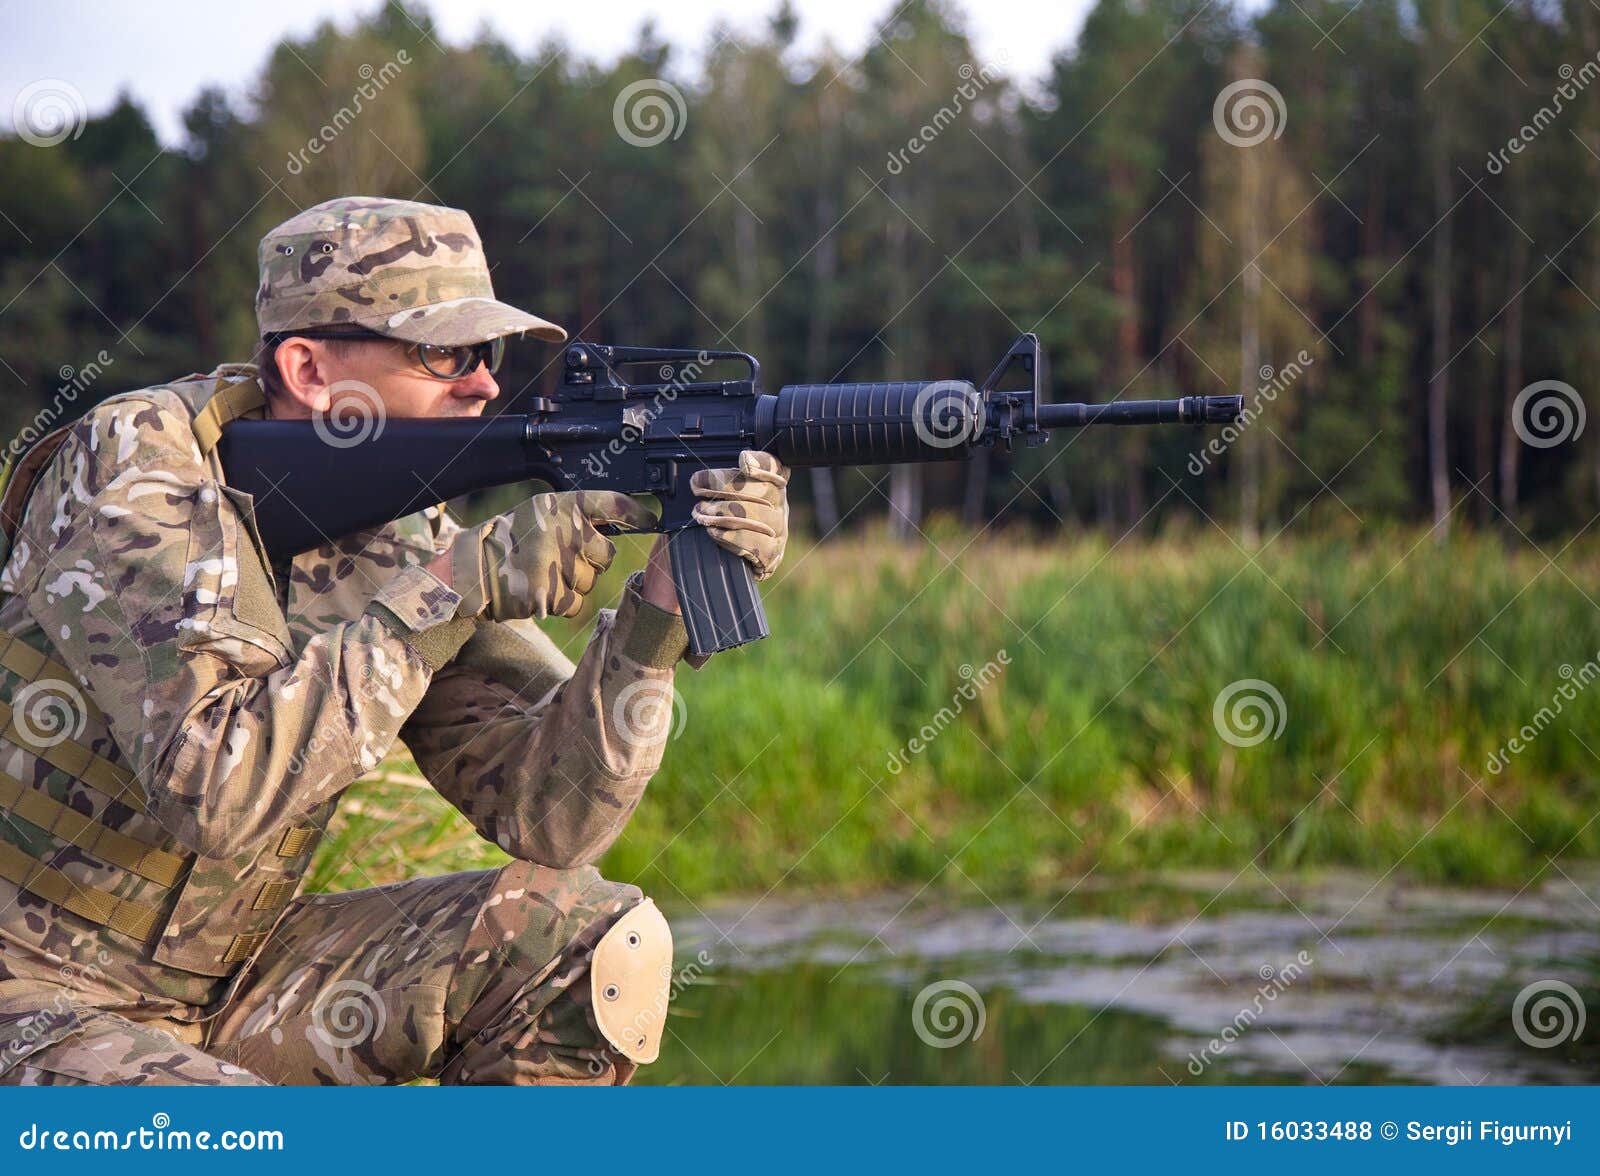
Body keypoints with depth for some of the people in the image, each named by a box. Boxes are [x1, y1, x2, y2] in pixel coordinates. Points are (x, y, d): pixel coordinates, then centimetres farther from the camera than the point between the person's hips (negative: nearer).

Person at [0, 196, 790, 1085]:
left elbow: (545, 816, -7)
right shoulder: (134, 467, -19)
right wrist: (459, 589, -28)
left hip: (231, 985, 7)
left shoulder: (409, 544, 0)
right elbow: (216, 785, -32)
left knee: (595, 943, -5)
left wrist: (668, 602, -21)